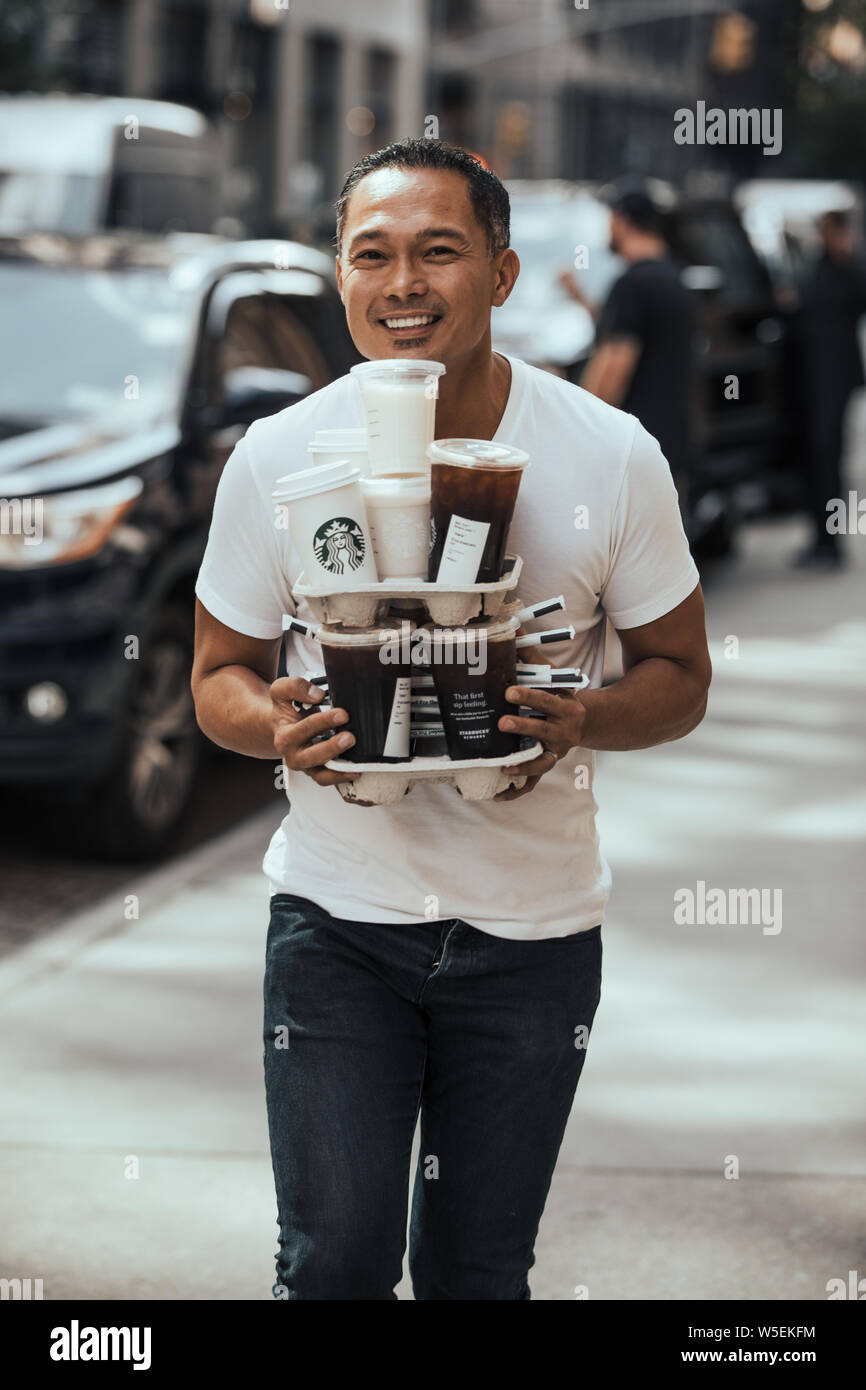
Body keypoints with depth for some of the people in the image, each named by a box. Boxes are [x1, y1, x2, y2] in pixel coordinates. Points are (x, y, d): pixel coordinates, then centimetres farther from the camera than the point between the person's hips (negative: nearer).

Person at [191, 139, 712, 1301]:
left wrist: (579, 720, -21)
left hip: (534, 922, 1)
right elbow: (221, 673, 4)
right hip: (337, 912, 0)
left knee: (479, 1271, 12)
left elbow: (679, 677, 1)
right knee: (333, 1262, -5)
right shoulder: (275, 457, -7)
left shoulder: (612, 456, -8)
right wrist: (276, 725, -19)